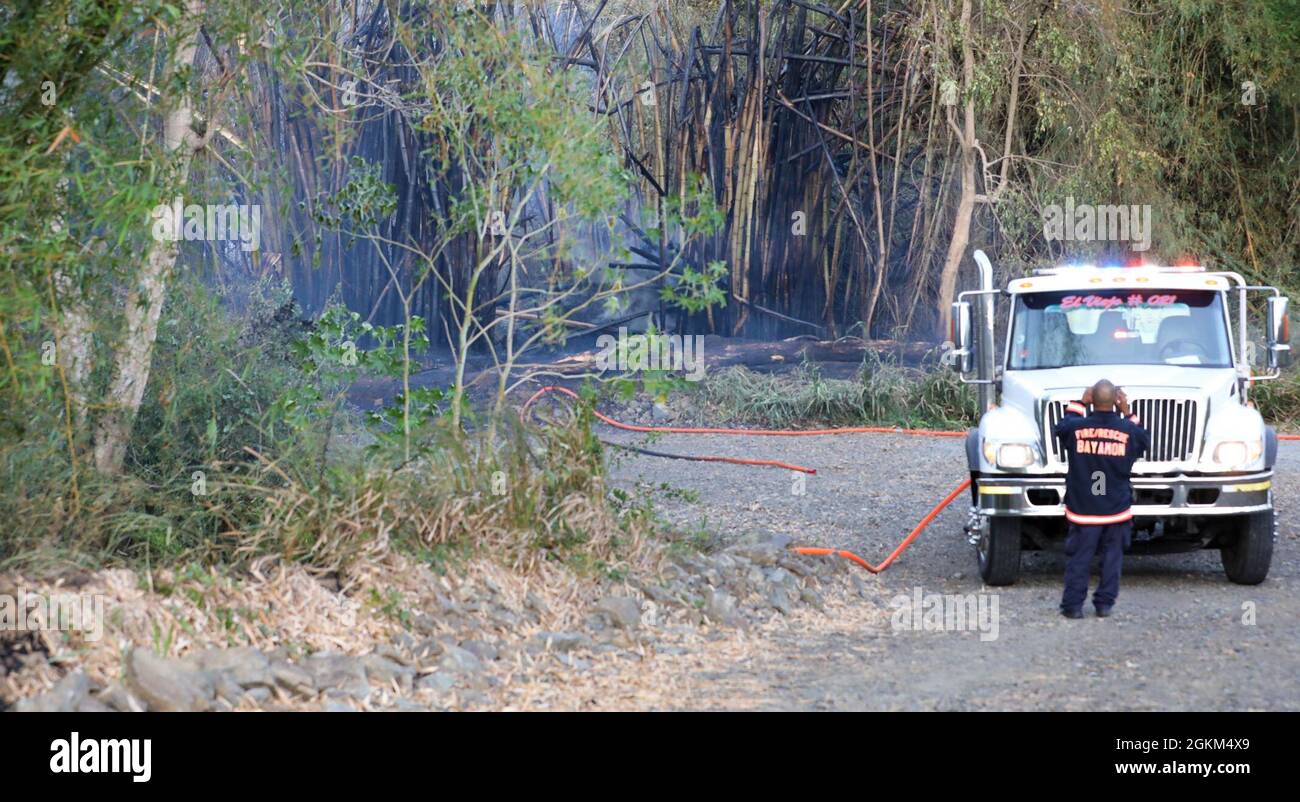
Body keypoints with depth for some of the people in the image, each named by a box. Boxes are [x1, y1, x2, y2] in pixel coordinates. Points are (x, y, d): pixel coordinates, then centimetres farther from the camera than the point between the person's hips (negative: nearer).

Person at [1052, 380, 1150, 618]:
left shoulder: (1076, 428, -10)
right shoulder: (1128, 430, -8)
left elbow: (1060, 428, 15)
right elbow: (1145, 440, 16)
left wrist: (1079, 404, 19)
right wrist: (1127, 413, 15)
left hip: (1082, 509, -1)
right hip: (1117, 509, 1)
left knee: (1078, 558, 5)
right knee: (1112, 557, 11)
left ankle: (1073, 604, 5)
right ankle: (1105, 603, 12)